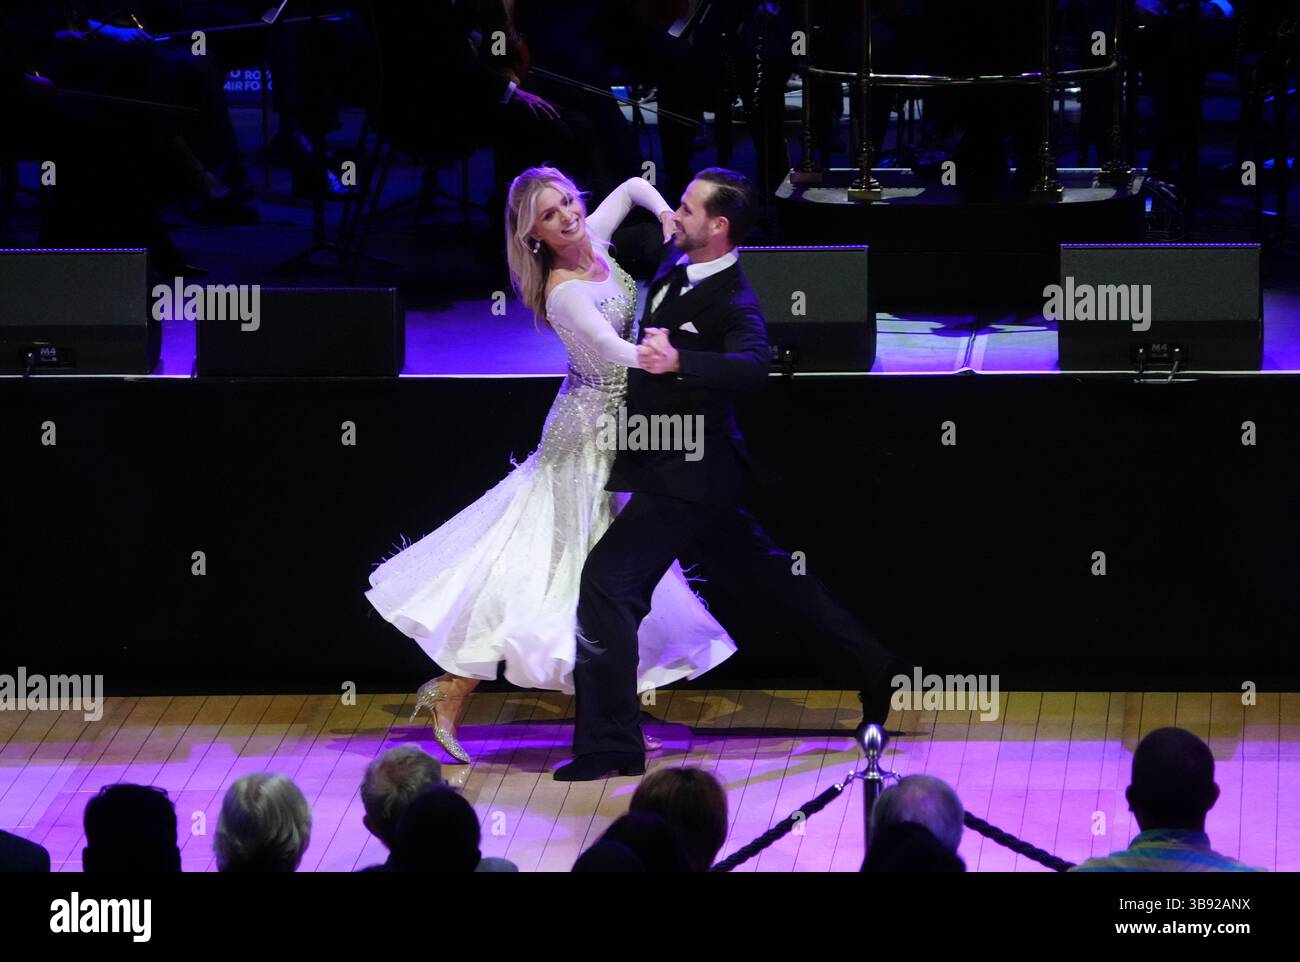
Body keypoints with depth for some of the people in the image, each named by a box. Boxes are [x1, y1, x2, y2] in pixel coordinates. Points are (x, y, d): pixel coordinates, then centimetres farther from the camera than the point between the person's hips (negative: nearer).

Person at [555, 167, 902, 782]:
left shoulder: (734, 302, -21)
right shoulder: (673, 272, 6)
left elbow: (753, 366, -41)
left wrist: (676, 361, -53)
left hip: (686, 474, -10)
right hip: (668, 467, 10)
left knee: (608, 580, -15)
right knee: (765, 576, 20)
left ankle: (609, 746, -11)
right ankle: (869, 669, 32)